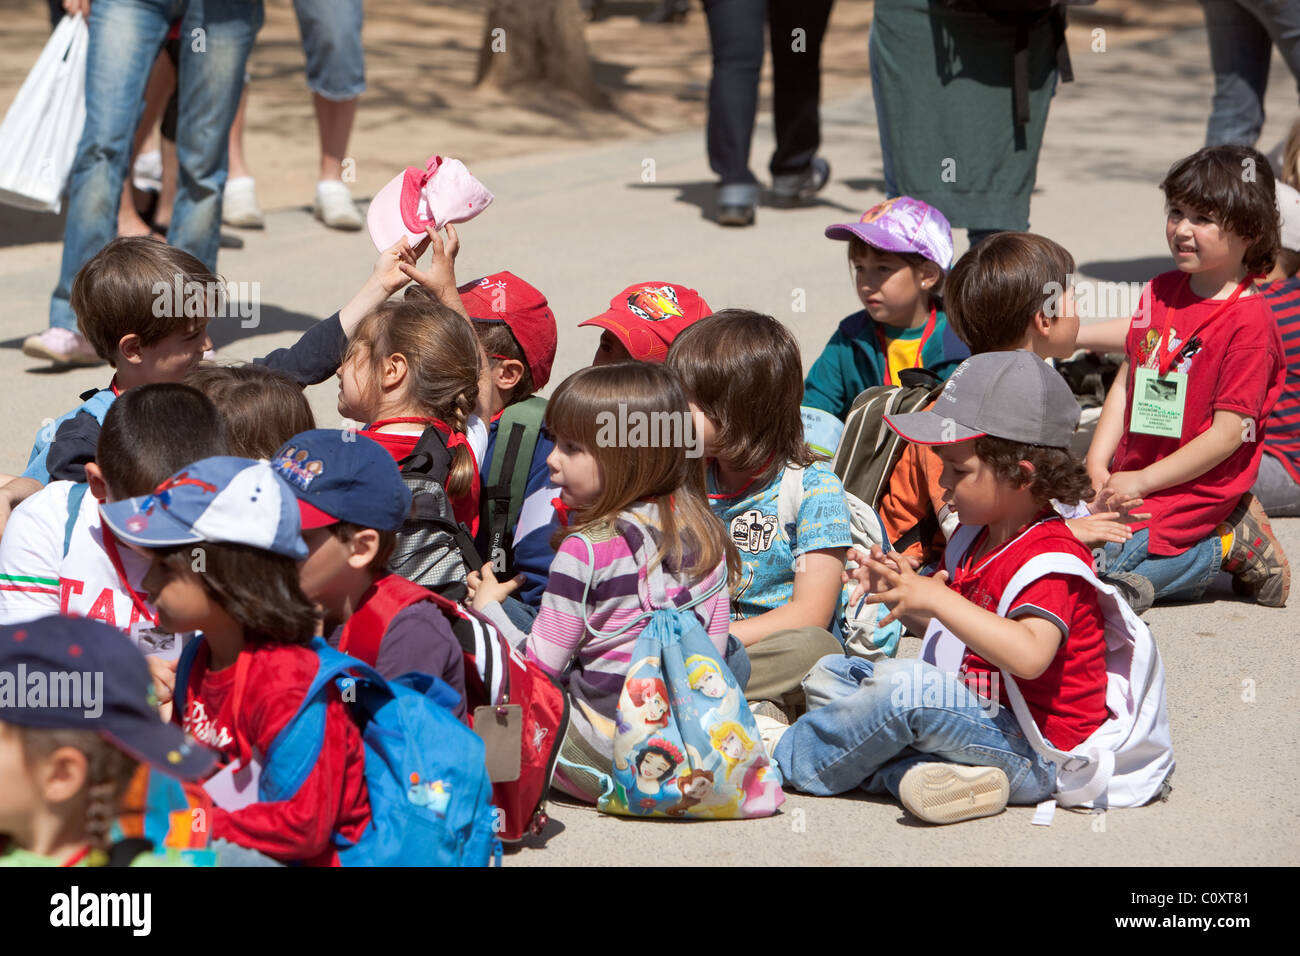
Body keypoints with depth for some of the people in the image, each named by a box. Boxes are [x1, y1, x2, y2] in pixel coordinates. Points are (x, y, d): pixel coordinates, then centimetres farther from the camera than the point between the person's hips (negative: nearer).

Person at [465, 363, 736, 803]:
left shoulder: (587, 551, -16)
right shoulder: (705, 535, 2)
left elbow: (540, 666, -10)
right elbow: (713, 650, 9)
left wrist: (489, 608, 6)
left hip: (604, 758, -7)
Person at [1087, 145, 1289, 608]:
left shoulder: (1249, 322, -17)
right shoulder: (1160, 291, 7)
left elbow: (1228, 434, -18)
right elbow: (1126, 381, 10)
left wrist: (1142, 481, -17)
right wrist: (1098, 463, -2)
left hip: (1194, 491, -8)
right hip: (1131, 479, 8)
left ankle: (1224, 548, -1)